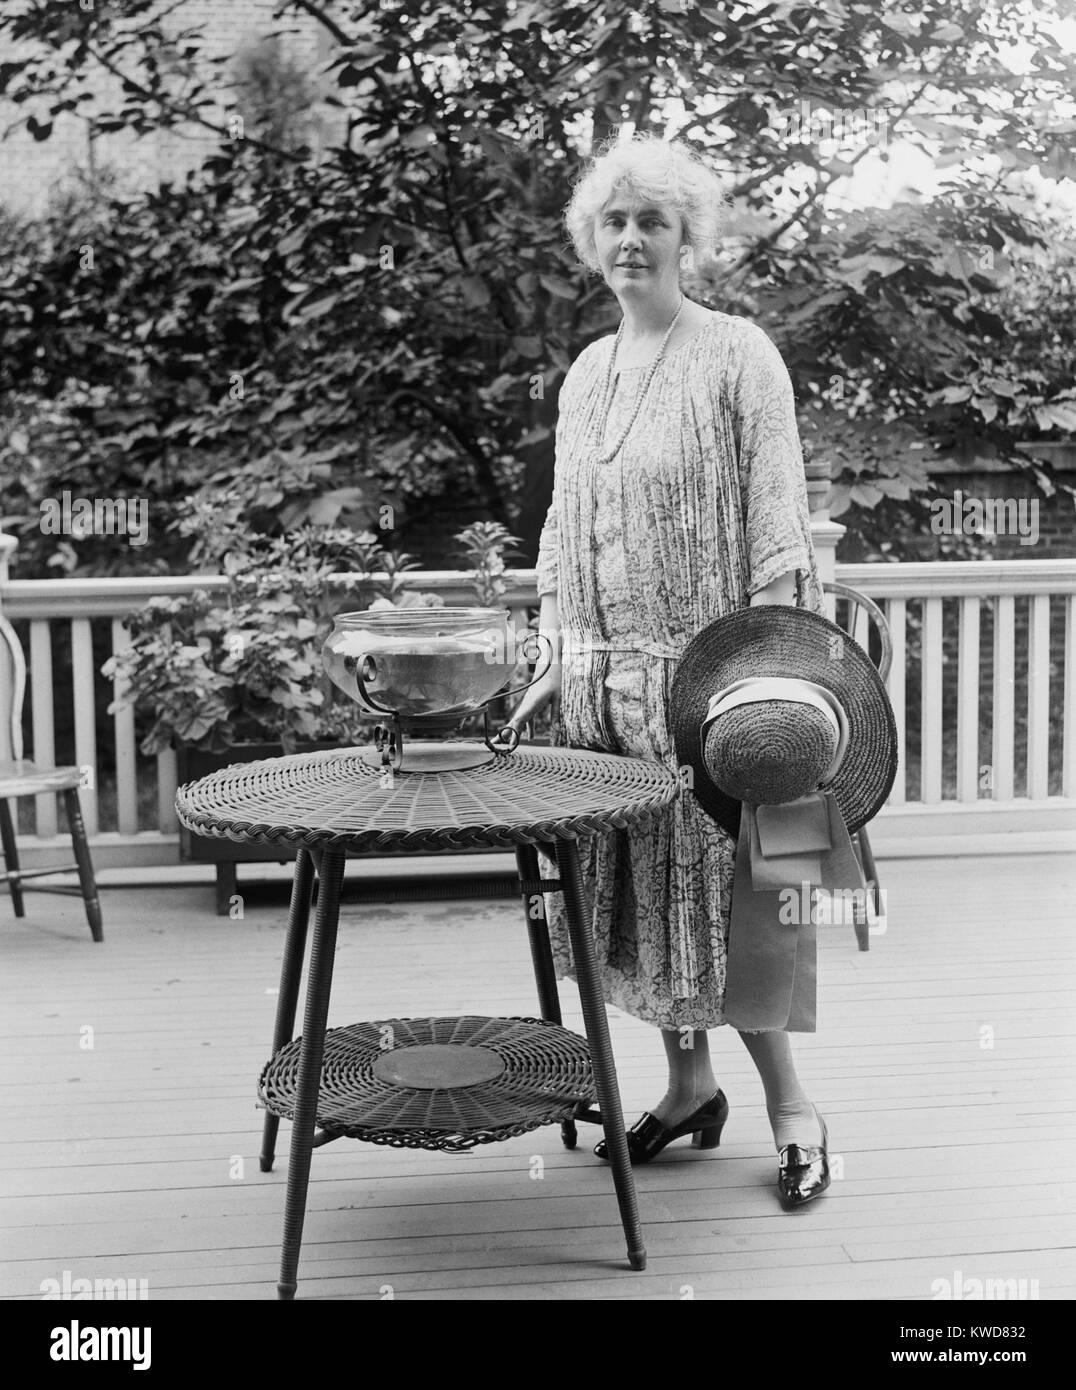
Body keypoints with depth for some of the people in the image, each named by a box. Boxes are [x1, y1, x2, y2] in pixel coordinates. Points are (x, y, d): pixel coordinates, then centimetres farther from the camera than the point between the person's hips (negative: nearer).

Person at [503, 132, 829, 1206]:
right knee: (633, 885, 9)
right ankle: (689, 1084, 25)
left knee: (720, 882, -3)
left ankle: (790, 1104, 12)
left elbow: (778, 527, -9)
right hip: (606, 680, 6)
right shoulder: (584, 374, 13)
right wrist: (558, 666, 10)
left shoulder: (737, 355, -5)